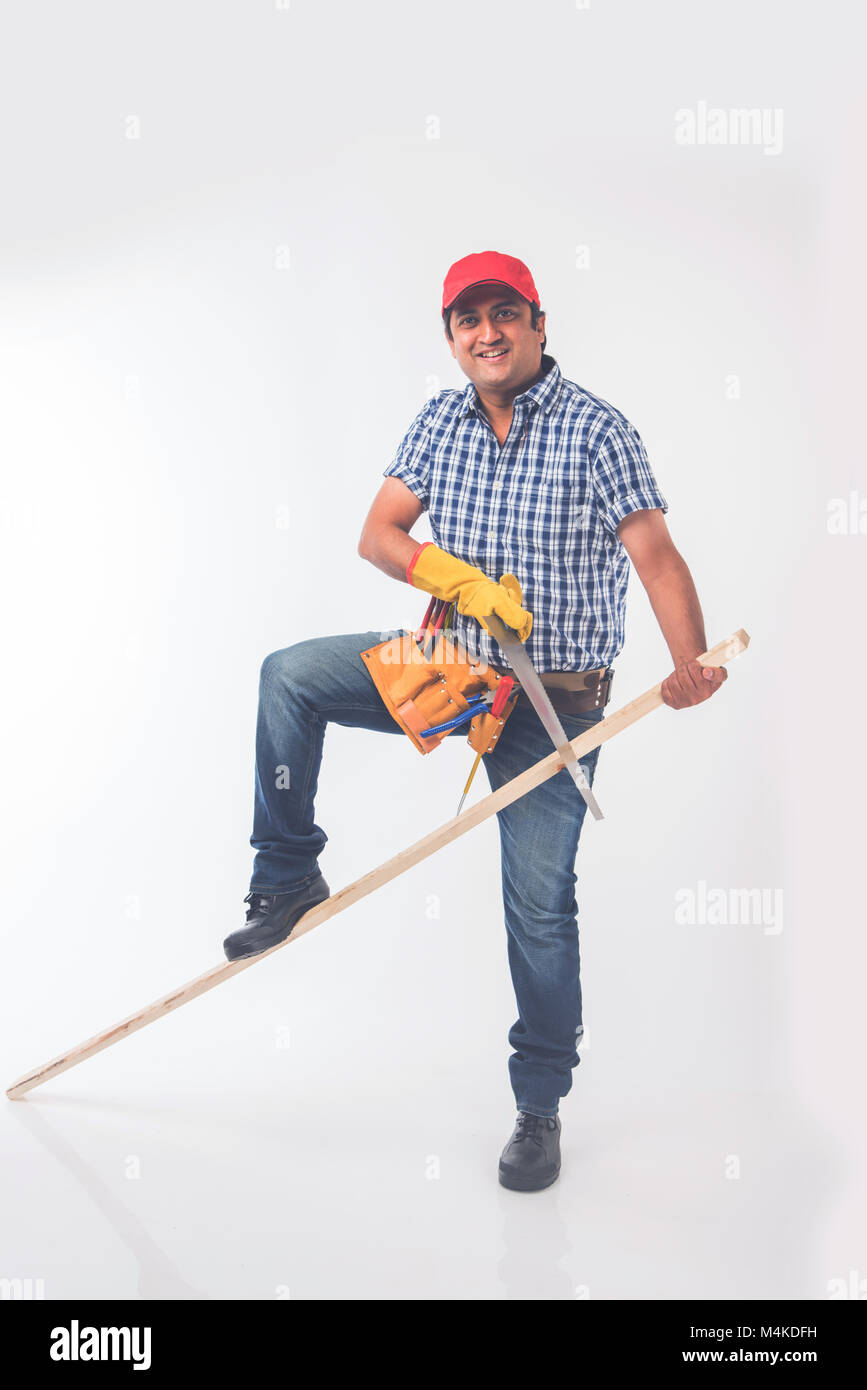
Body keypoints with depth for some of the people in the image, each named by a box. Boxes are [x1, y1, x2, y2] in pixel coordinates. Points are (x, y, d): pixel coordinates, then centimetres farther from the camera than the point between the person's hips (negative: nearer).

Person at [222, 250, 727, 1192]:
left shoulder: (595, 428, -10)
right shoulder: (439, 422, 5)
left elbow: (656, 557, -17)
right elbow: (377, 534, 1)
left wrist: (689, 665, -34)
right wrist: (463, 581, -18)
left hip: (553, 699, -4)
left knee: (540, 903, -2)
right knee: (289, 675, -9)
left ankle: (540, 1104, 16)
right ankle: (289, 877, 4)